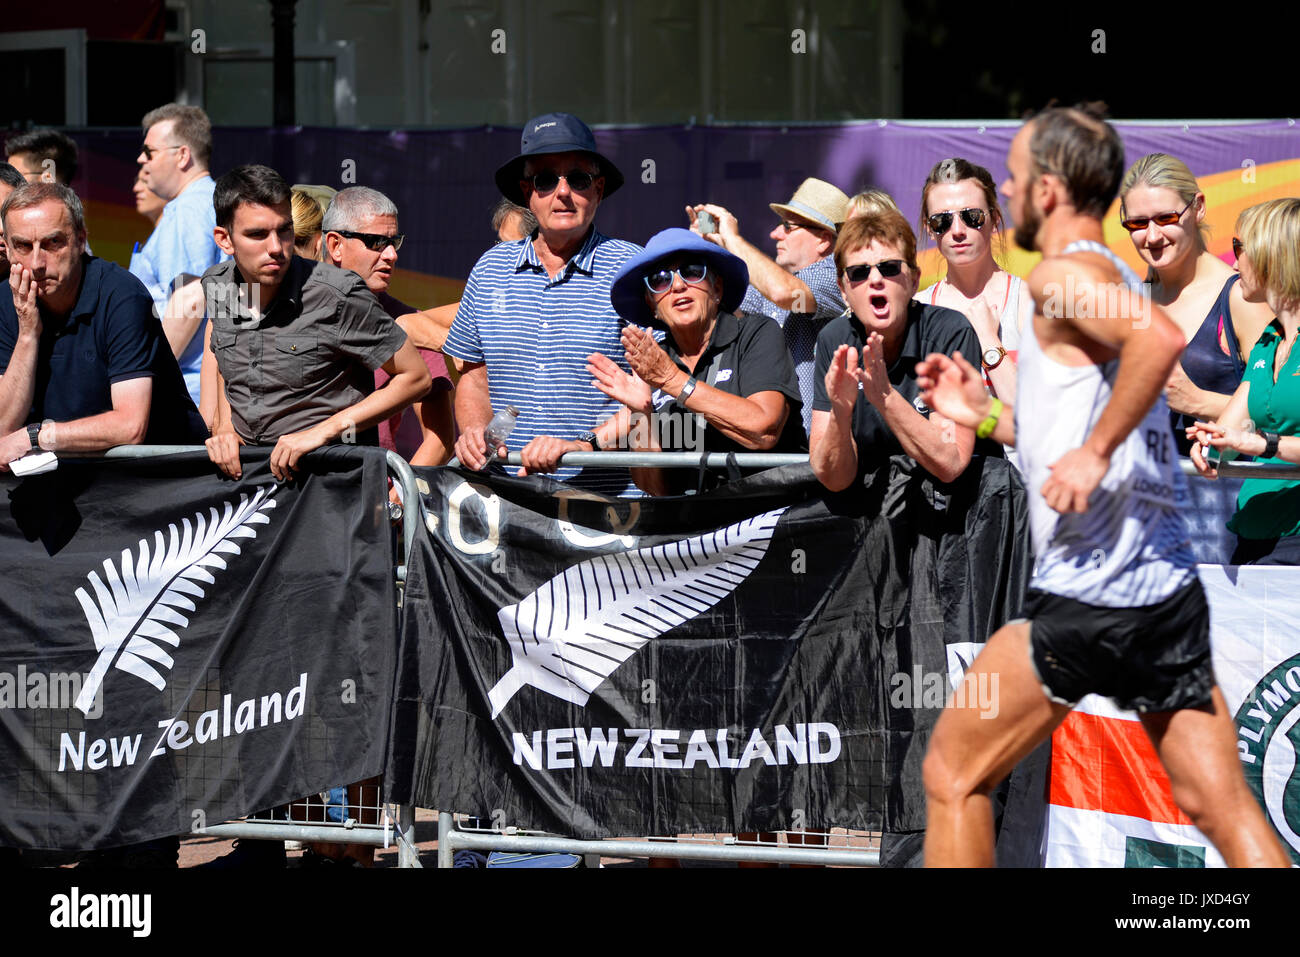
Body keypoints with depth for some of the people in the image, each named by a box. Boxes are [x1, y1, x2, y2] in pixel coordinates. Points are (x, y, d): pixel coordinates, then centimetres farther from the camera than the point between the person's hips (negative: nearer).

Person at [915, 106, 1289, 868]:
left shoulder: (1063, 274, -8)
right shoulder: (1116, 281, 20)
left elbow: (1162, 338, -29)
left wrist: (1094, 451, -23)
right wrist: (986, 415, 24)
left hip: (1090, 594, -9)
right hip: (1169, 587, 9)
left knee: (953, 776, 7)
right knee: (1226, 812, 4)